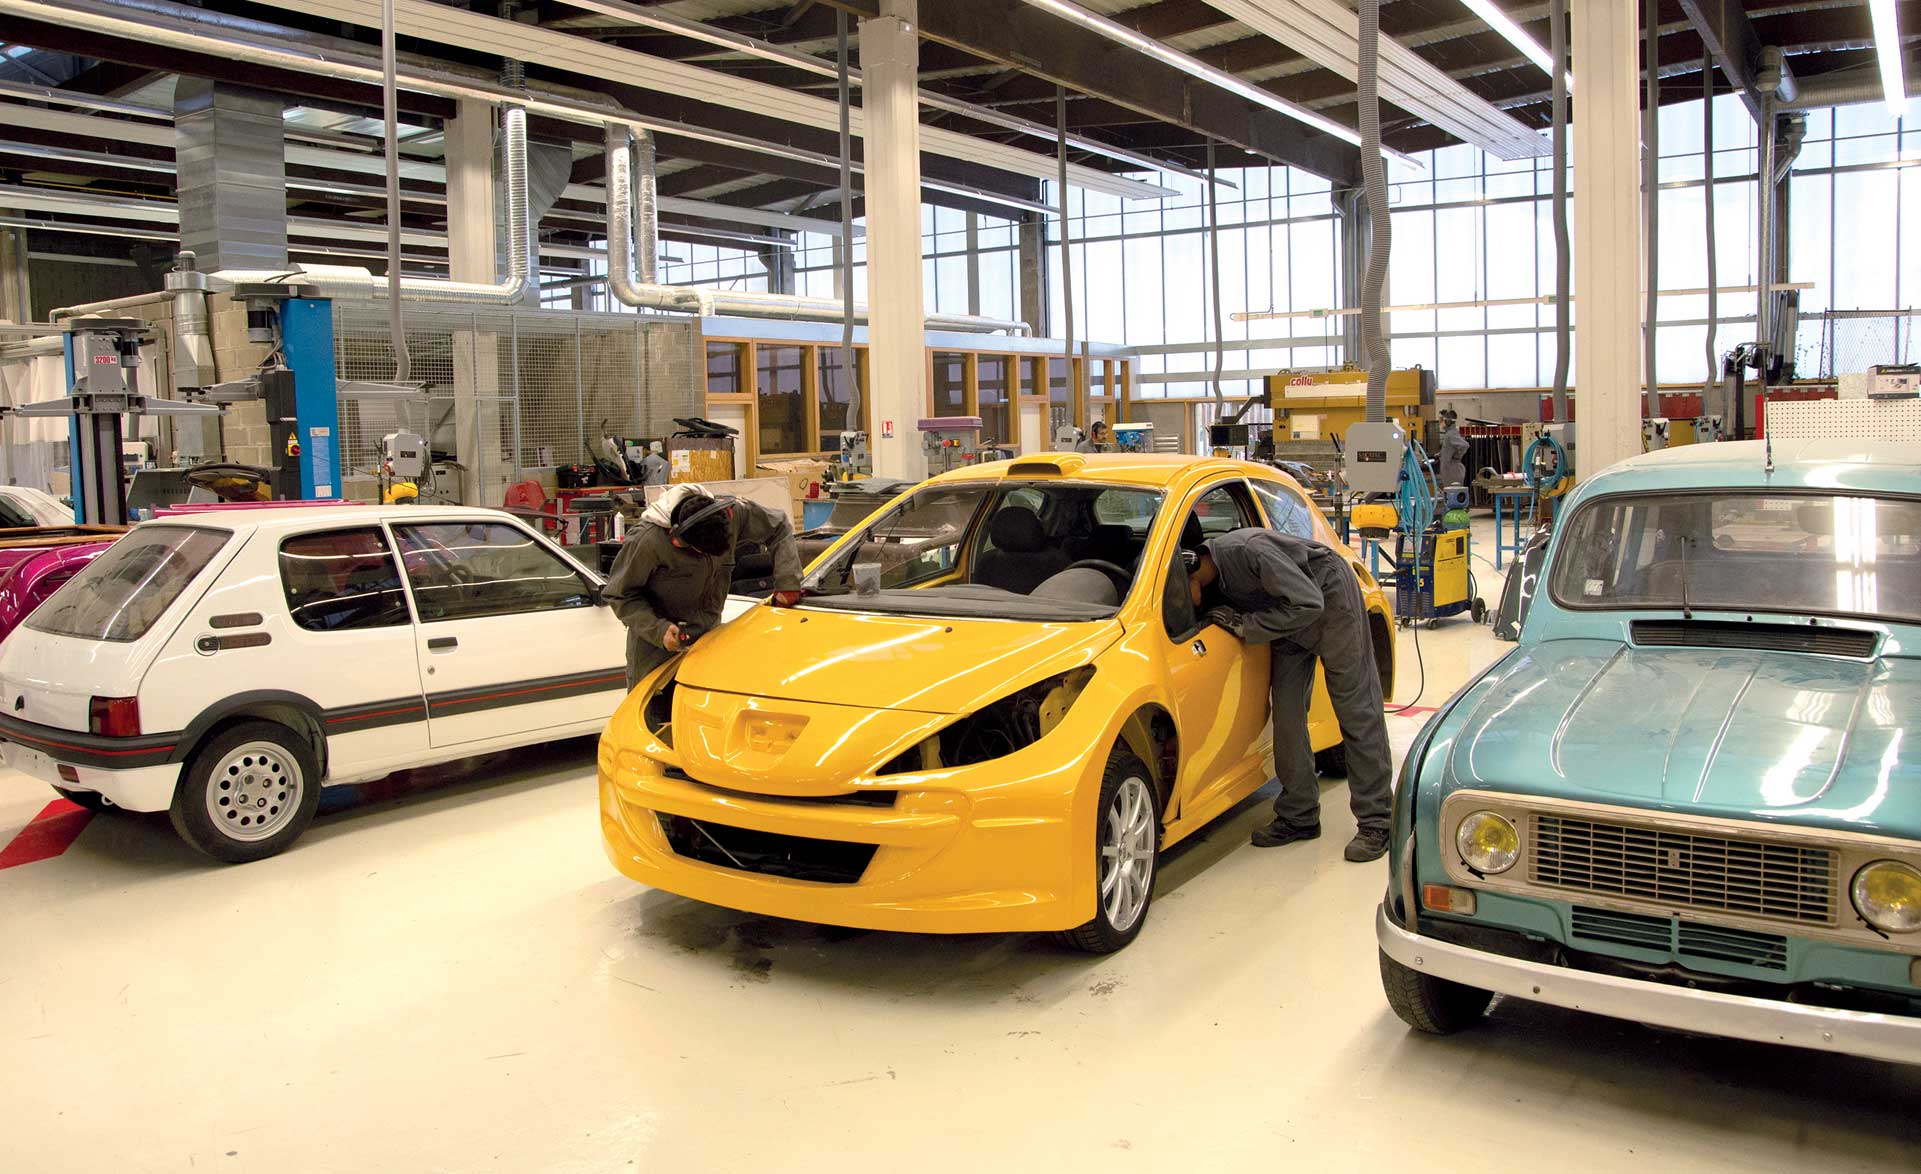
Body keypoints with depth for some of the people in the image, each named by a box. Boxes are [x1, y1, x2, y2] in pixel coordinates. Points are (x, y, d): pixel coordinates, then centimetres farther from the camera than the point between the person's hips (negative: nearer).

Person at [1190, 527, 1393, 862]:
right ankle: (1299, 816, 14)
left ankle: (1376, 822, -1)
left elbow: (1308, 604, -31)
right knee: (1287, 714, 4)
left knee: (1356, 711, -5)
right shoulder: (1214, 576, -11)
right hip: (1290, 613, 8)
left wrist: (1245, 625, -28)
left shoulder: (1246, 551, -35)